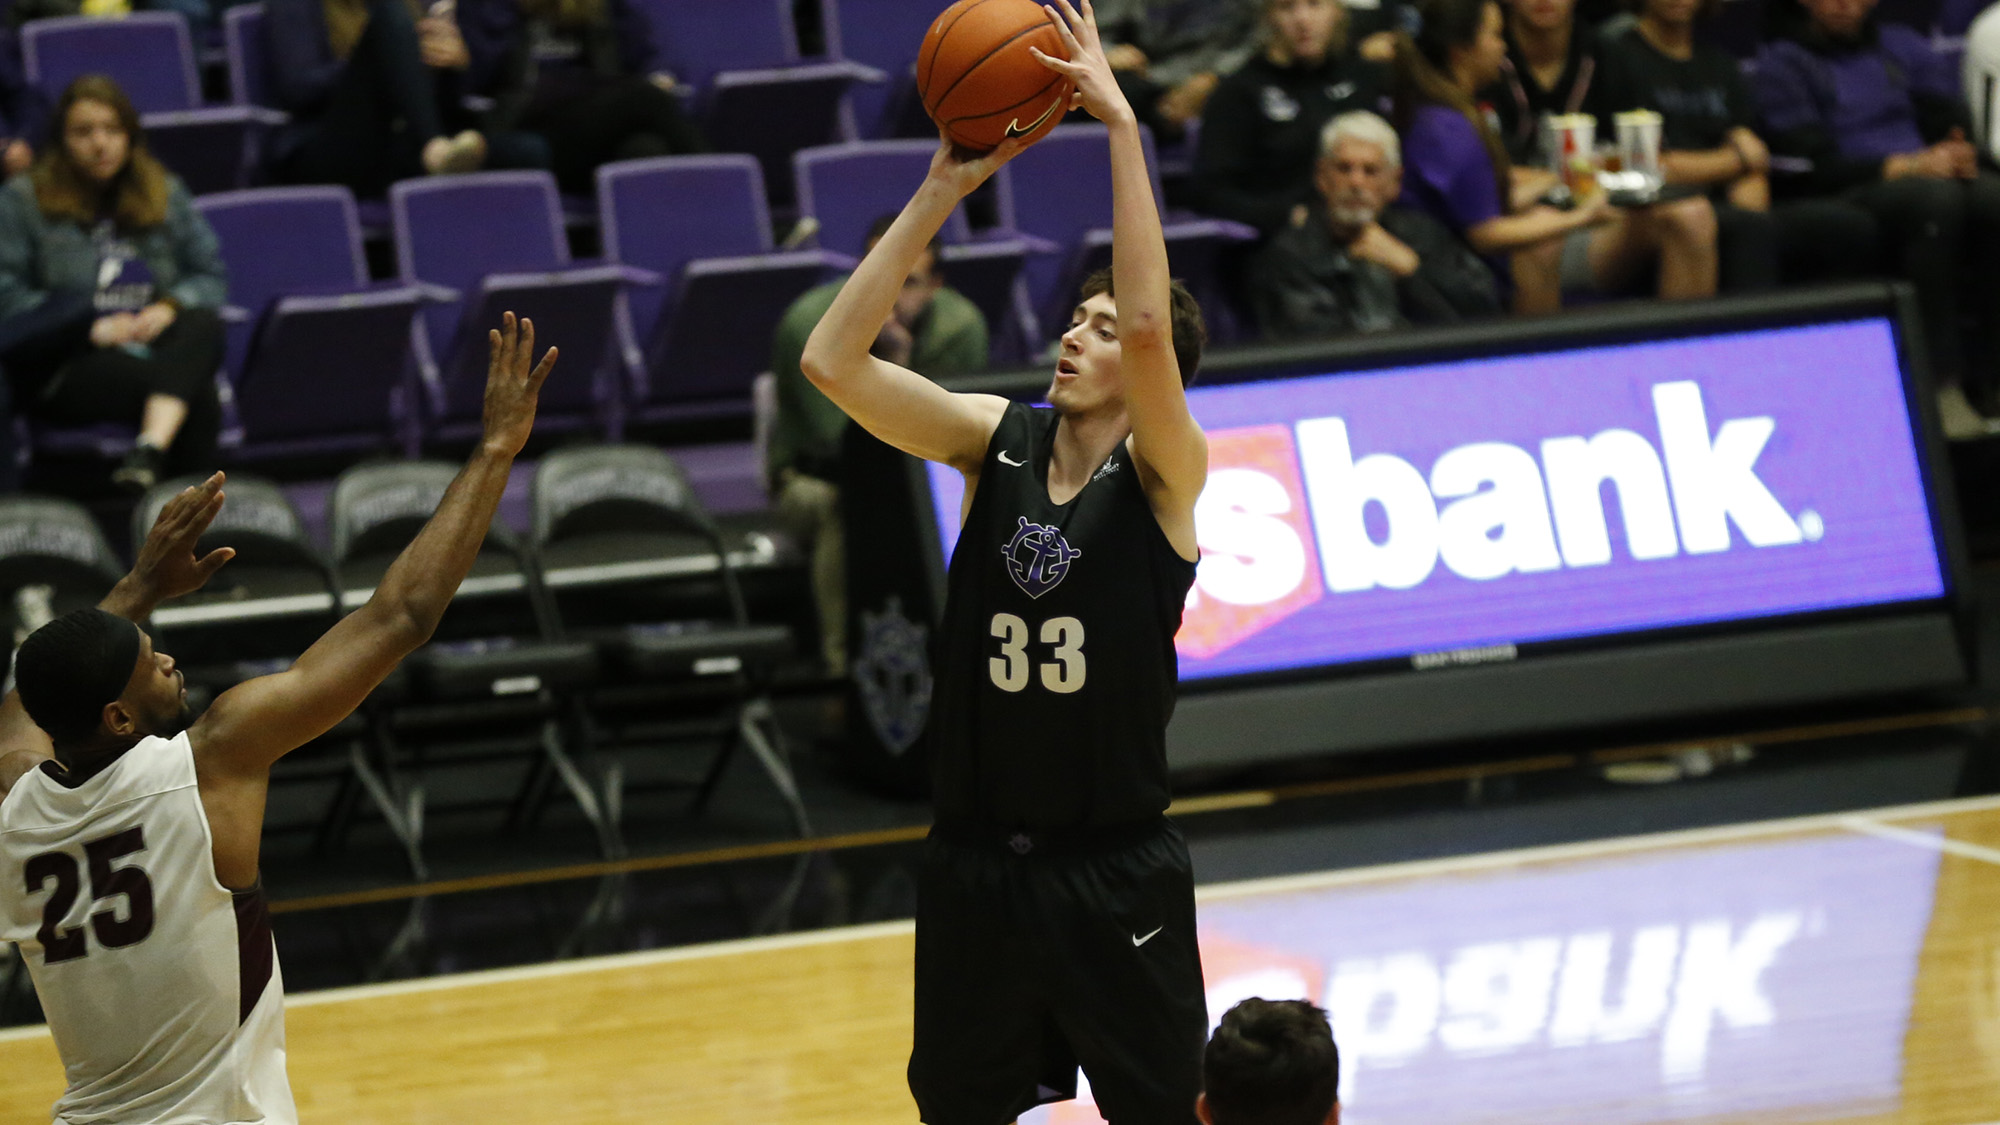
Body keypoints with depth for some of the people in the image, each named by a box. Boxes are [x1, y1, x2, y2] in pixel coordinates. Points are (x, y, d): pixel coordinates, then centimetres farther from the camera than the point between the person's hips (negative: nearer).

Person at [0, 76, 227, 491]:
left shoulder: (166, 193, 18)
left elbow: (211, 277, 13)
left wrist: (169, 306, -10)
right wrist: (90, 326, -14)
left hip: (157, 346, 4)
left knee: (202, 324, -35)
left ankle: (150, 451, -52)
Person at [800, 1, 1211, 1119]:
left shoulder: (1165, 474, -10)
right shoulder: (997, 441, 1)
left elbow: (1153, 324, -30)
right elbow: (833, 360, -10)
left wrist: (1123, 126, -29)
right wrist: (943, 192, -14)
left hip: (1117, 870, -4)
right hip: (979, 861, 4)